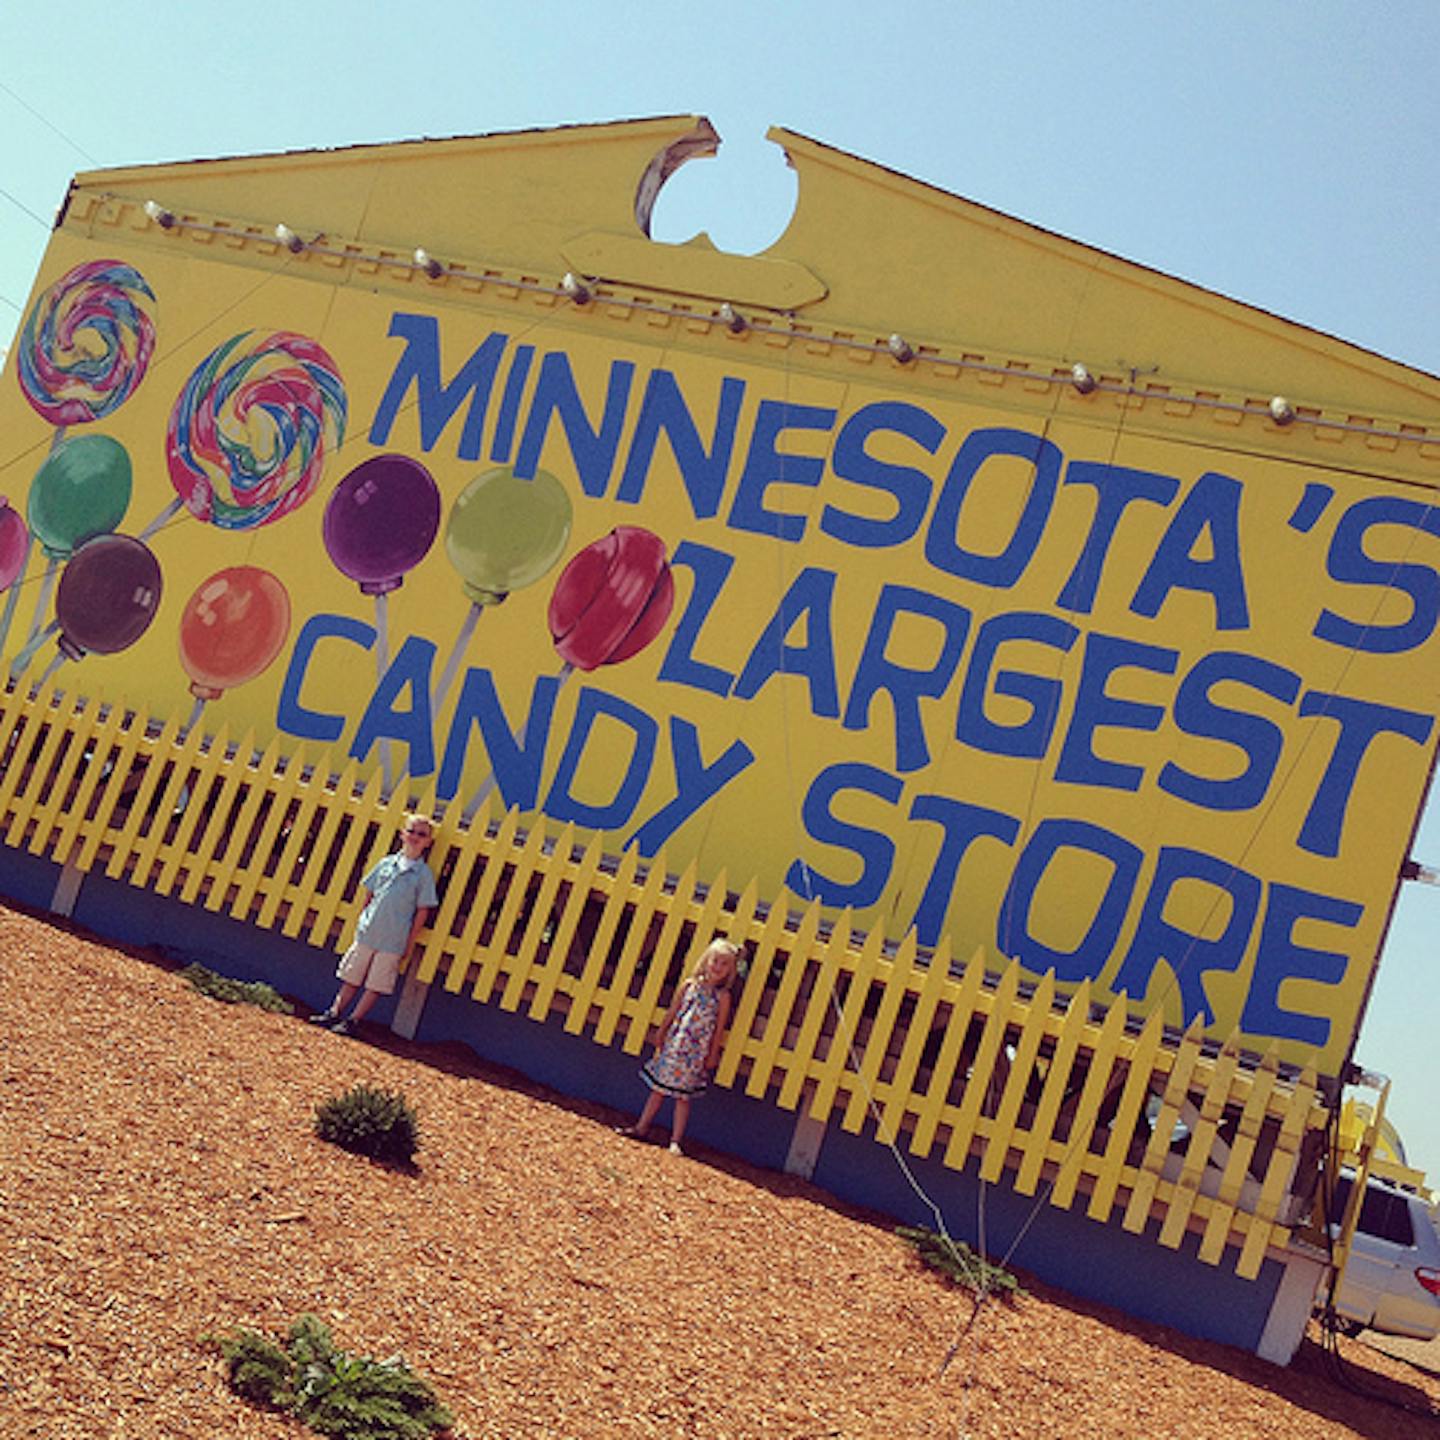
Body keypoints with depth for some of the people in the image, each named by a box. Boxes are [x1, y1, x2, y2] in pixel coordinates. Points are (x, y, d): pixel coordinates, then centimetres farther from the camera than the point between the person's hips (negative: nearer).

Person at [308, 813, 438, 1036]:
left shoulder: (424, 874, -5)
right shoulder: (387, 863, 5)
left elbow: (422, 911, -4)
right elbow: (369, 894, 14)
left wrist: (409, 942, -4)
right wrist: (362, 920, 11)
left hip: (393, 941, -3)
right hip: (367, 932, 3)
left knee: (375, 985, 2)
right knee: (351, 977, 12)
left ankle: (353, 1020, 11)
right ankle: (334, 1013, 22)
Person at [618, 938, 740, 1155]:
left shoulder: (723, 996, -5)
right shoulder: (689, 985, 0)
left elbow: (719, 1028, -2)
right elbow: (671, 1013, 7)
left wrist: (713, 1054, -2)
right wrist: (661, 1035, 10)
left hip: (696, 1052, -2)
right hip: (673, 1045, 2)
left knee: (683, 1096, 2)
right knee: (659, 1088, 10)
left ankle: (676, 1141, 7)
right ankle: (641, 1127, 21)